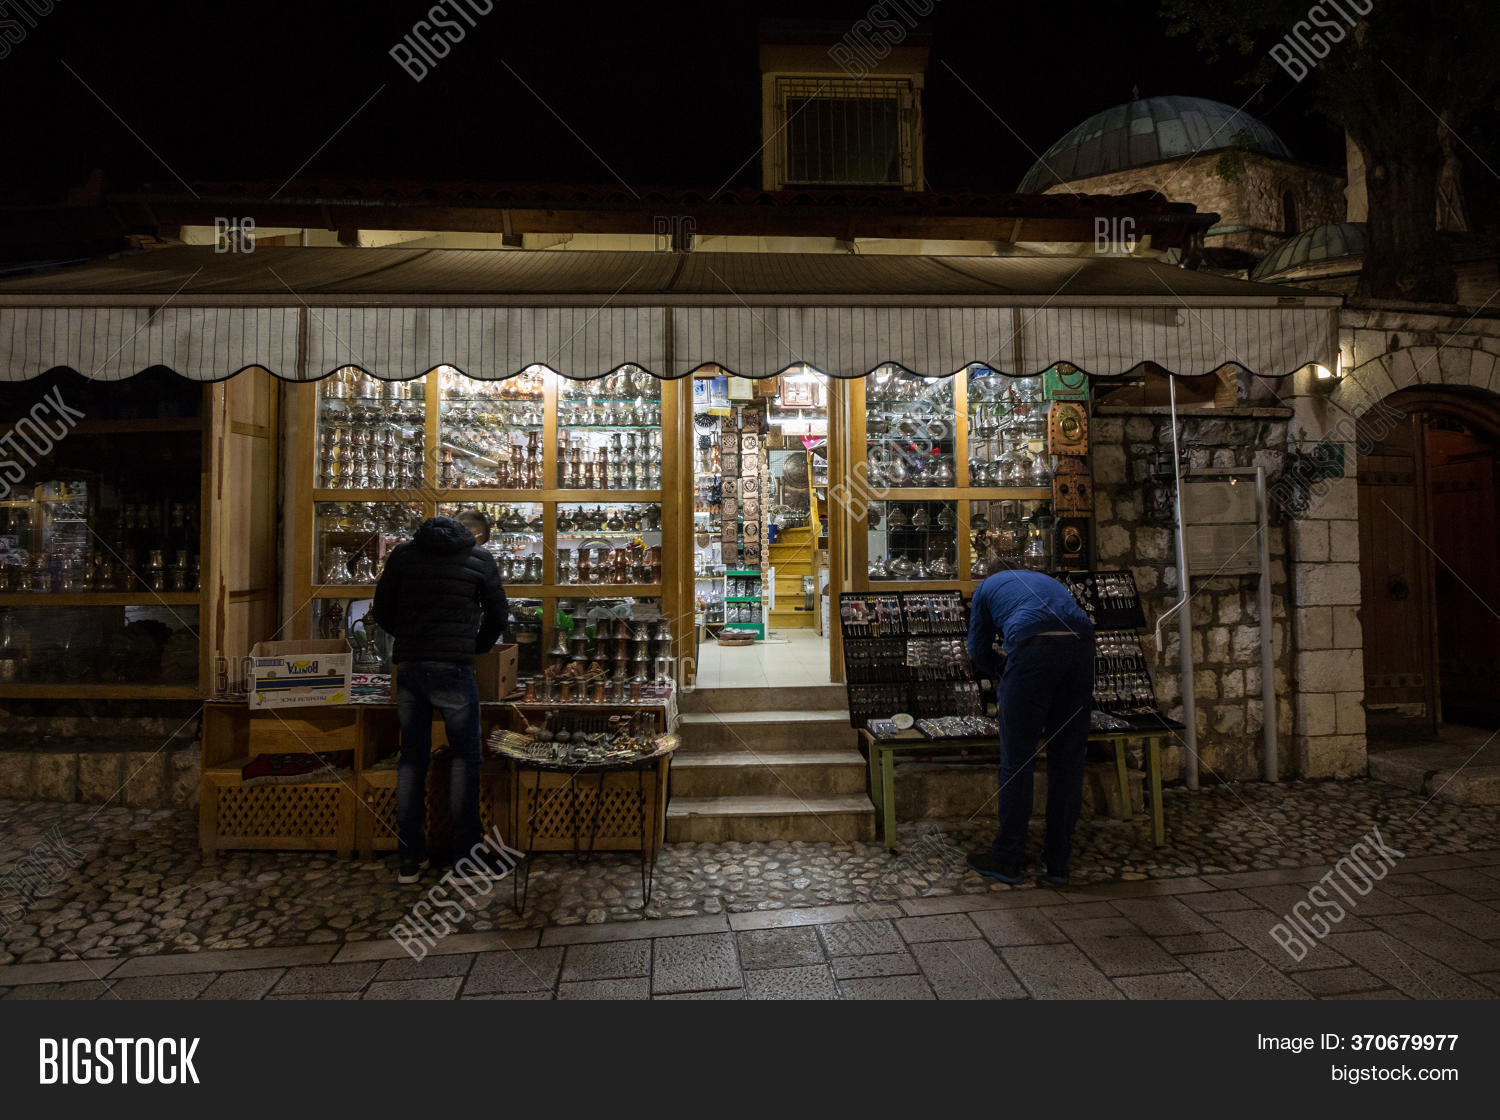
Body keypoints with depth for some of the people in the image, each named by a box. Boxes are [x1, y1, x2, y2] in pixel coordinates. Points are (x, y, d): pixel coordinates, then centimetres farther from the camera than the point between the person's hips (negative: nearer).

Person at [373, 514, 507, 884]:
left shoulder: (403, 554, 10)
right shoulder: (480, 559, 3)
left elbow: (381, 612, 13)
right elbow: (497, 616, 8)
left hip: (408, 669, 3)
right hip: (453, 669, -3)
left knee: (412, 759, 12)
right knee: (465, 757, 8)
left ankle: (410, 859, 19)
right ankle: (465, 856, 10)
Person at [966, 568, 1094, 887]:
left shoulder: (987, 586, 28)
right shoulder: (1047, 581, 39)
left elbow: (979, 649, 24)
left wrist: (1002, 675, 39)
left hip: (1034, 647, -5)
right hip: (1082, 644, 5)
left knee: (1017, 759, 4)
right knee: (1068, 759, 12)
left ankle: (1007, 860, 14)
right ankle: (1057, 863, 21)